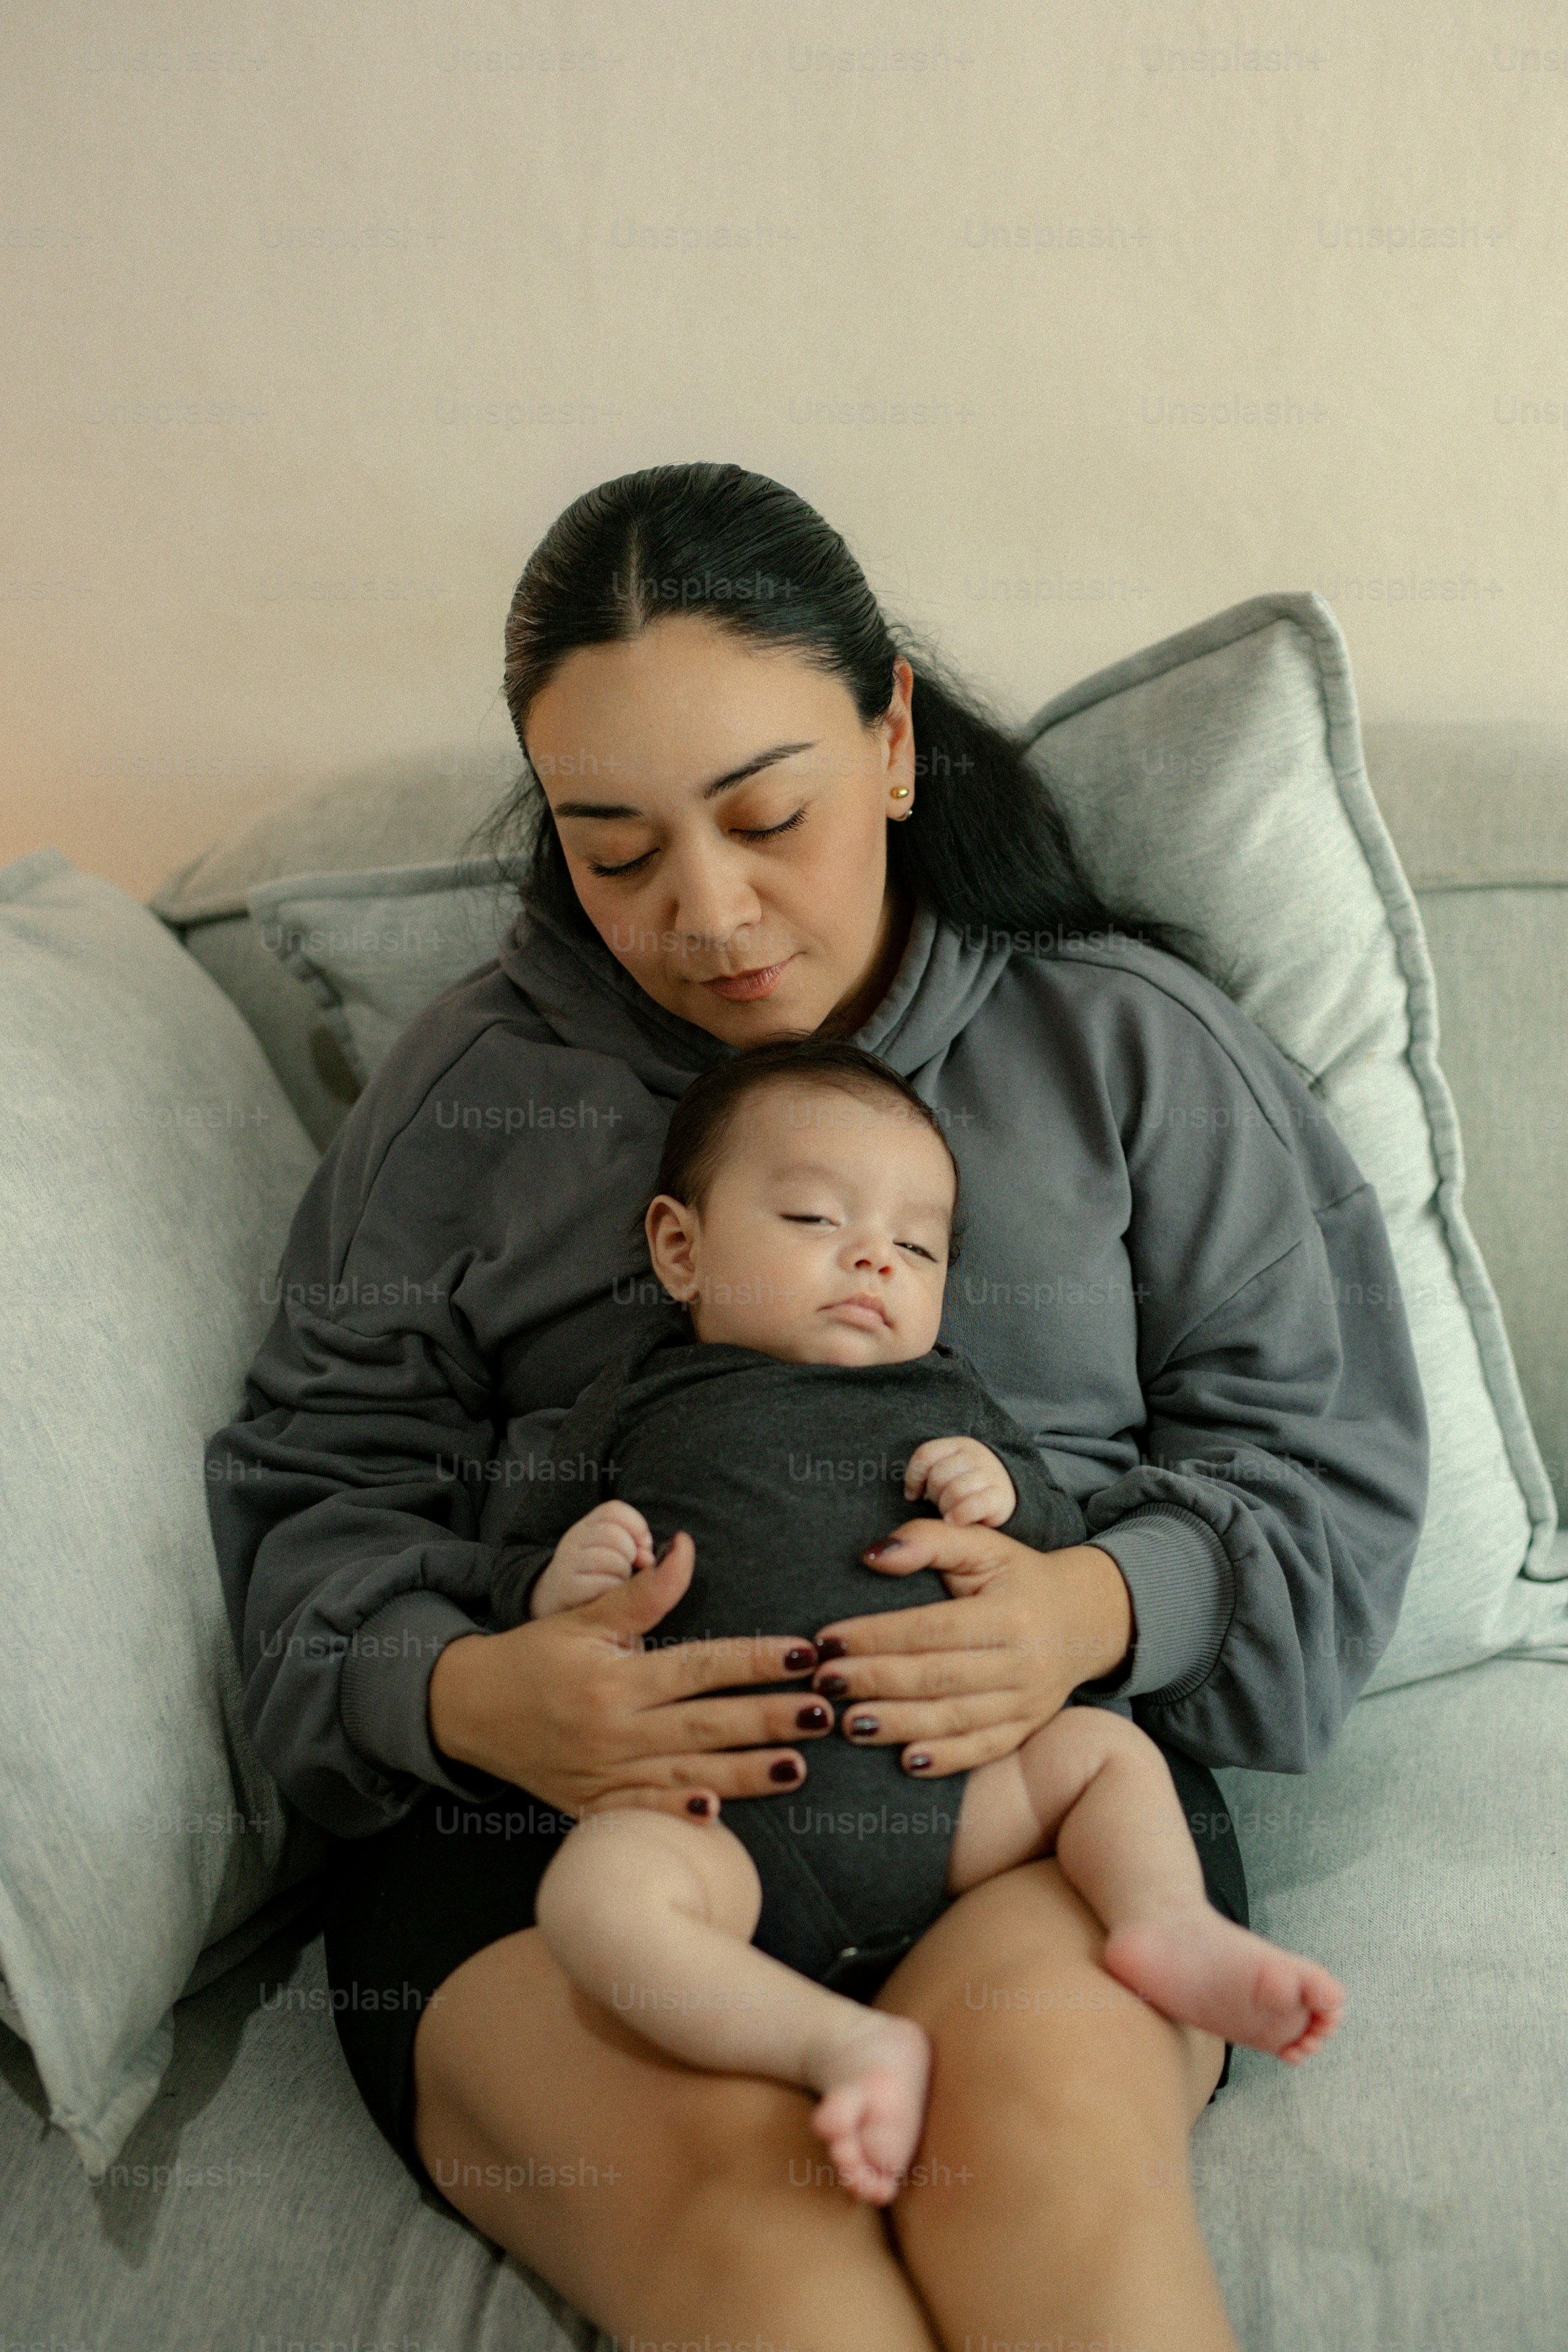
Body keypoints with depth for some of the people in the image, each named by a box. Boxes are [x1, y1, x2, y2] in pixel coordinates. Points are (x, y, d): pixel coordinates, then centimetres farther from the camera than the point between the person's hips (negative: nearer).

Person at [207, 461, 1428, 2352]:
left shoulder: (1128, 1037, 11)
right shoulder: (464, 1085, 13)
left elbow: (1323, 1453, 9)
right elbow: (315, 1489, 11)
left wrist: (1099, 1611, -12)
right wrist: (457, 1693, -12)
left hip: (1037, 1782, 1)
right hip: (532, 1807, 0)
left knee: (1035, 2109, -32)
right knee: (725, 2175, -32)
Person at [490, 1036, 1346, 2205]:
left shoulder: (947, 1397, 21)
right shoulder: (643, 1404, 15)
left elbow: (1067, 1533, 25)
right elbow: (516, 1570, 17)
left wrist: (1007, 1494, 2)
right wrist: (559, 1585, -8)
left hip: (949, 1789, 4)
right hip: (734, 1824, -3)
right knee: (596, 1884, -31)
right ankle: (844, 2043, -33)